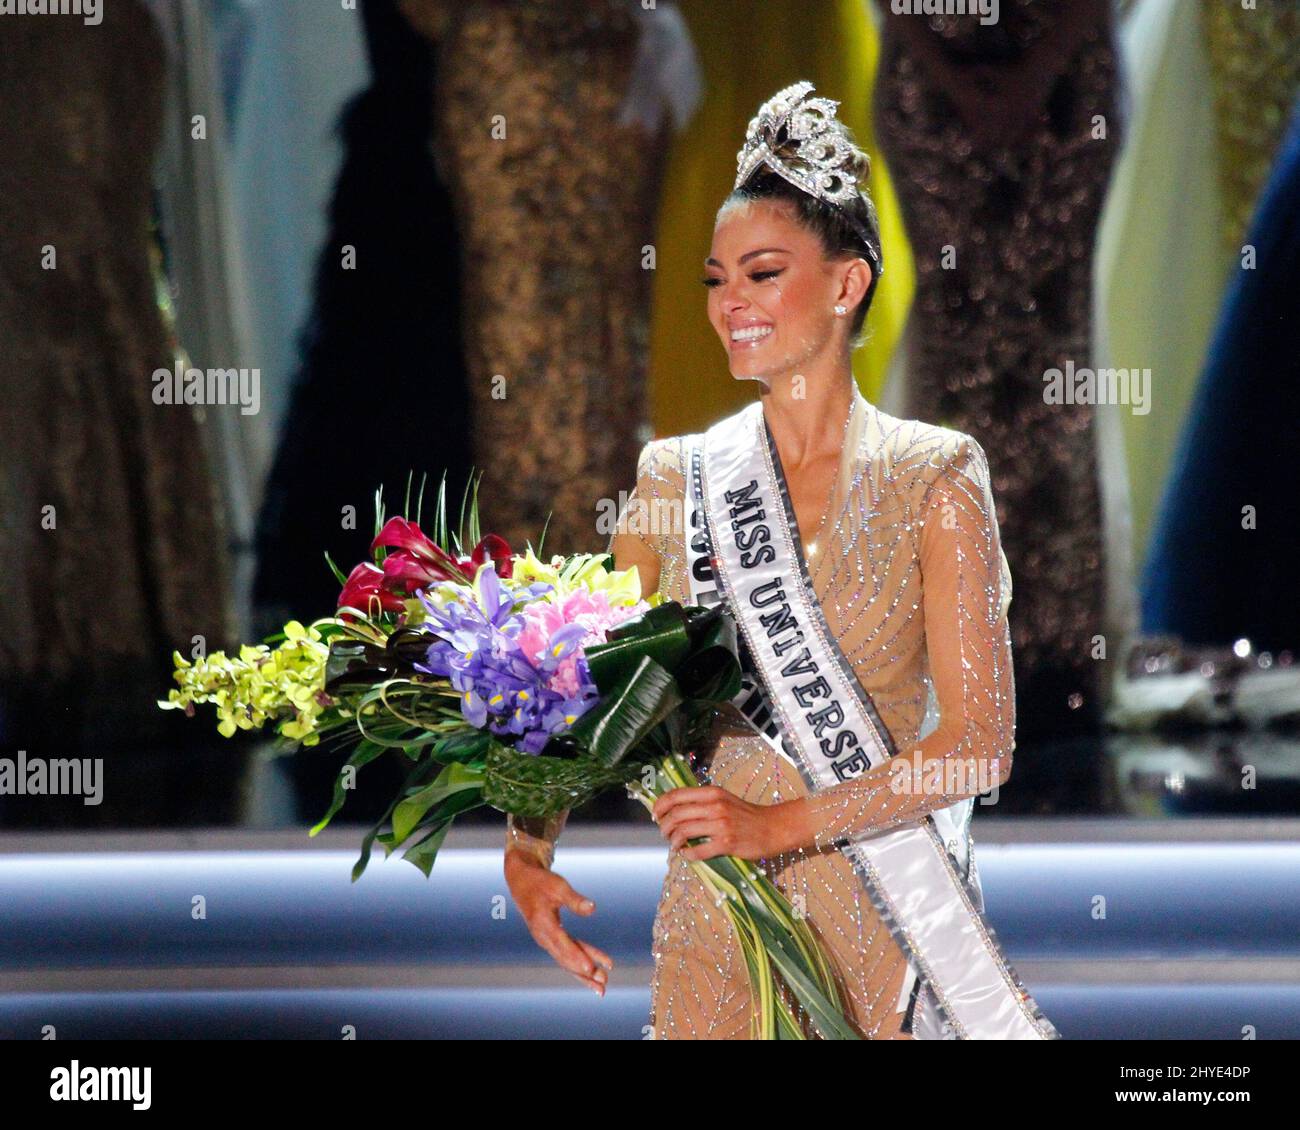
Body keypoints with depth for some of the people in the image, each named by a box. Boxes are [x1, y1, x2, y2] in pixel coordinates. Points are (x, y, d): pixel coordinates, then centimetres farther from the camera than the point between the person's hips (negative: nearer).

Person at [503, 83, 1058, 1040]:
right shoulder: (678, 480, 5)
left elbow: (979, 743, -11)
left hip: (888, 927, -2)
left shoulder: (935, 481, -5)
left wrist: (784, 825, -19)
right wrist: (528, 847, -5)